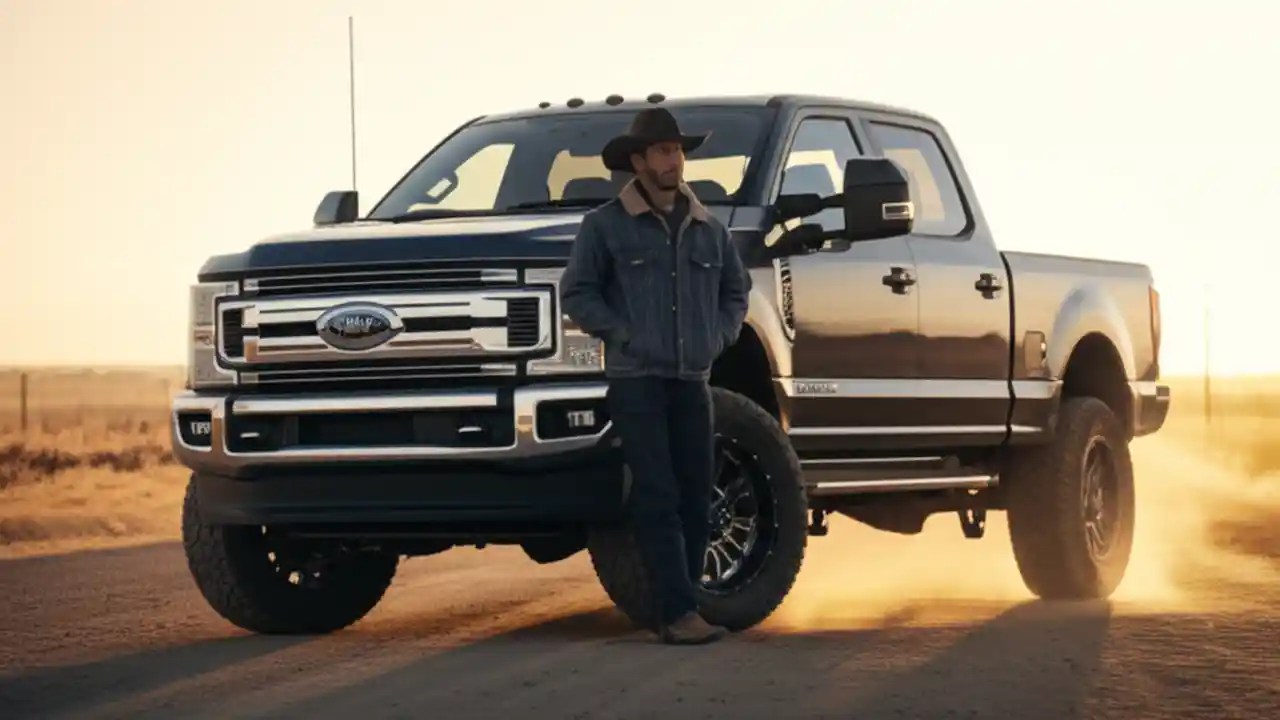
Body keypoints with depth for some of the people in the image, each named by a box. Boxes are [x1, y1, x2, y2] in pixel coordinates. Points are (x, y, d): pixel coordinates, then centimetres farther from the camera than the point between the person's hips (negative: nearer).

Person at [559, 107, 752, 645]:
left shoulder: (708, 230, 14)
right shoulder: (606, 226, -1)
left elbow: (736, 290, 25)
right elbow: (576, 293, -3)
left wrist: (719, 336, 9)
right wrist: (623, 334, -10)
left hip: (693, 380, 5)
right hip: (636, 379, -5)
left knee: (695, 498, 3)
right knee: (658, 499, -10)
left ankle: (679, 610, 9)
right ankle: (679, 613, -14)